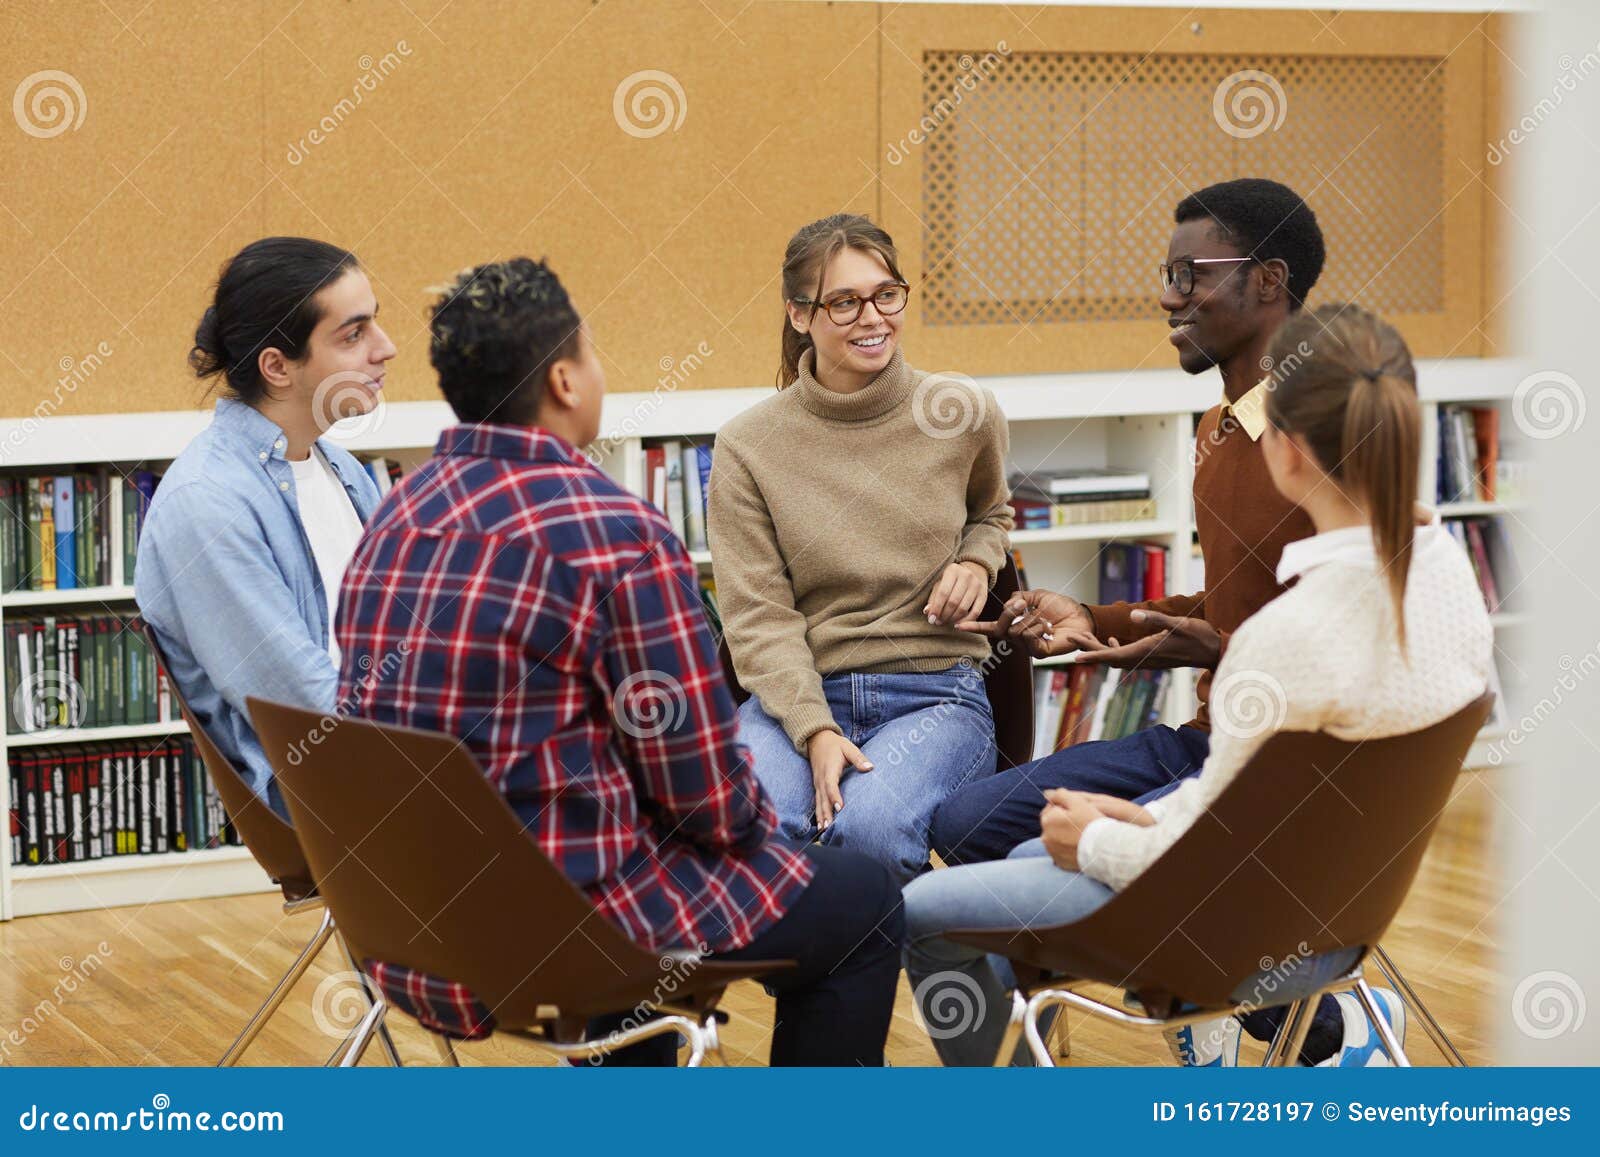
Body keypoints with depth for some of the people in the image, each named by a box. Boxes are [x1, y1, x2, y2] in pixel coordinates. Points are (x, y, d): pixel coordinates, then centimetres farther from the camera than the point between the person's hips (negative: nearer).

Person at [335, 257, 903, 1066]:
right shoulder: (616, 532, -17)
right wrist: (759, 823, 10)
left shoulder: (397, 515, 6)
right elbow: (705, 791, -13)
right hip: (548, 934, -8)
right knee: (864, 902, 11)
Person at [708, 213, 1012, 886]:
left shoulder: (963, 414, 4)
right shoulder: (746, 447, -1)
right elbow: (758, 617, -5)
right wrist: (816, 732, -19)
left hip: (935, 694, 0)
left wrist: (977, 561, 3)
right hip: (797, 693, 0)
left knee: (869, 825, -34)